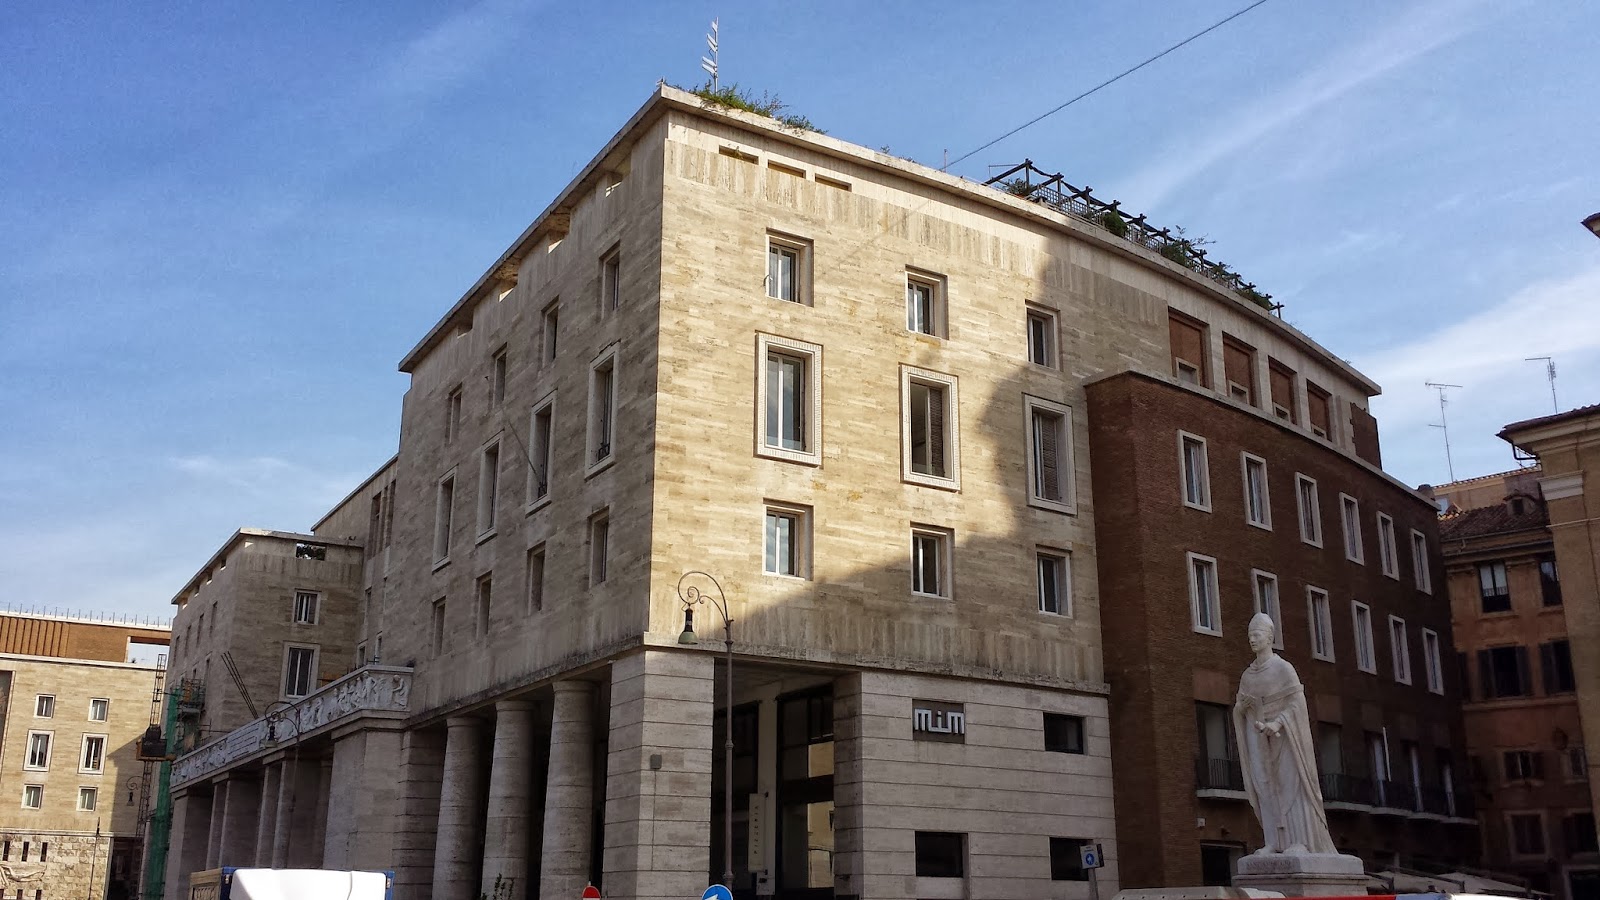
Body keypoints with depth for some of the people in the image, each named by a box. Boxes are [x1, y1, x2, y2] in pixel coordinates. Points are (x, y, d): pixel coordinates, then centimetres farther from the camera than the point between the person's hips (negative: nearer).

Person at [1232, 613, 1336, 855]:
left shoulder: (1284, 668, -5)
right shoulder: (1247, 675, 12)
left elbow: (1298, 703, -11)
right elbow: (1239, 711, 13)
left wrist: (1277, 723, -24)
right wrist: (1242, 705, -11)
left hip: (1283, 733, -5)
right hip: (1258, 735, 5)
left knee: (1290, 783, -9)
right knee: (1265, 785, -3)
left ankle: (1300, 841, -10)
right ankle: (1273, 842, -4)